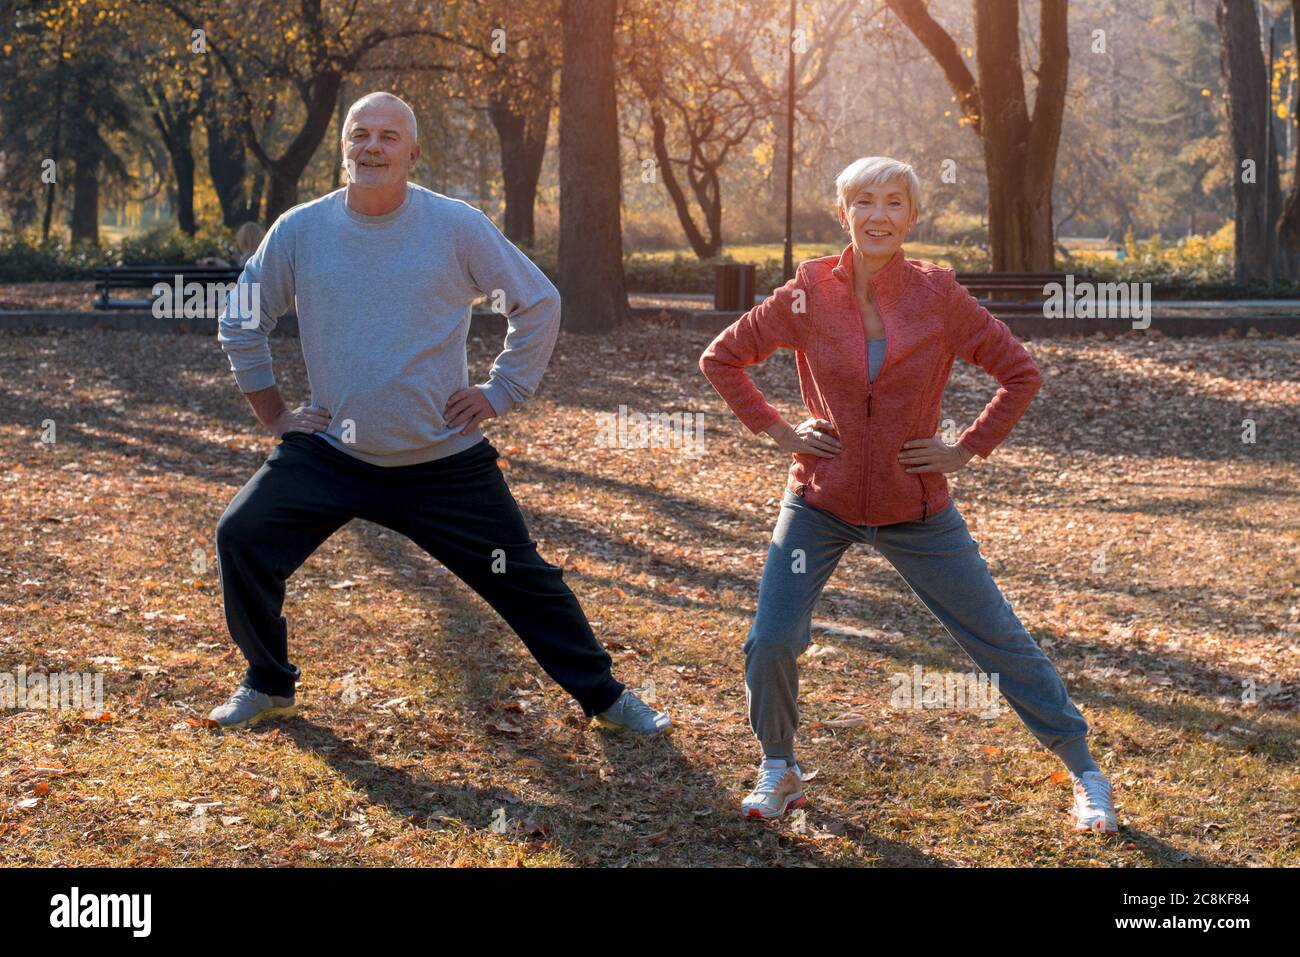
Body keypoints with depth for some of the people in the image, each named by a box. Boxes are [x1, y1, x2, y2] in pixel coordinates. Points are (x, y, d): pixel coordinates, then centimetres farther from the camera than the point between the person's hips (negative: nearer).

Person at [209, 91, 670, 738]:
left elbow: (539, 304, 1)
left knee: (523, 579, 3)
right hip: (329, 454, 2)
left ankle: (603, 696, 23)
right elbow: (241, 322, 10)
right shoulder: (299, 231, -4)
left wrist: (499, 393, -2)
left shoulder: (457, 226, -9)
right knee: (242, 538, -11)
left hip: (444, 460, -1)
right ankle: (268, 686, 12)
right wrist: (272, 414, 6)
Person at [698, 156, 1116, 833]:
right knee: (770, 643, -9)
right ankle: (779, 770, 18)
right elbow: (720, 358, 4)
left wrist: (967, 450, -5)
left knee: (1000, 640, 6)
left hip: (917, 510, 0)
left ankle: (1083, 770, 22)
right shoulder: (809, 294, -8)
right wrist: (777, 431, -3)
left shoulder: (940, 297, -10)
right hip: (821, 503, 1)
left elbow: (1020, 374, 0)